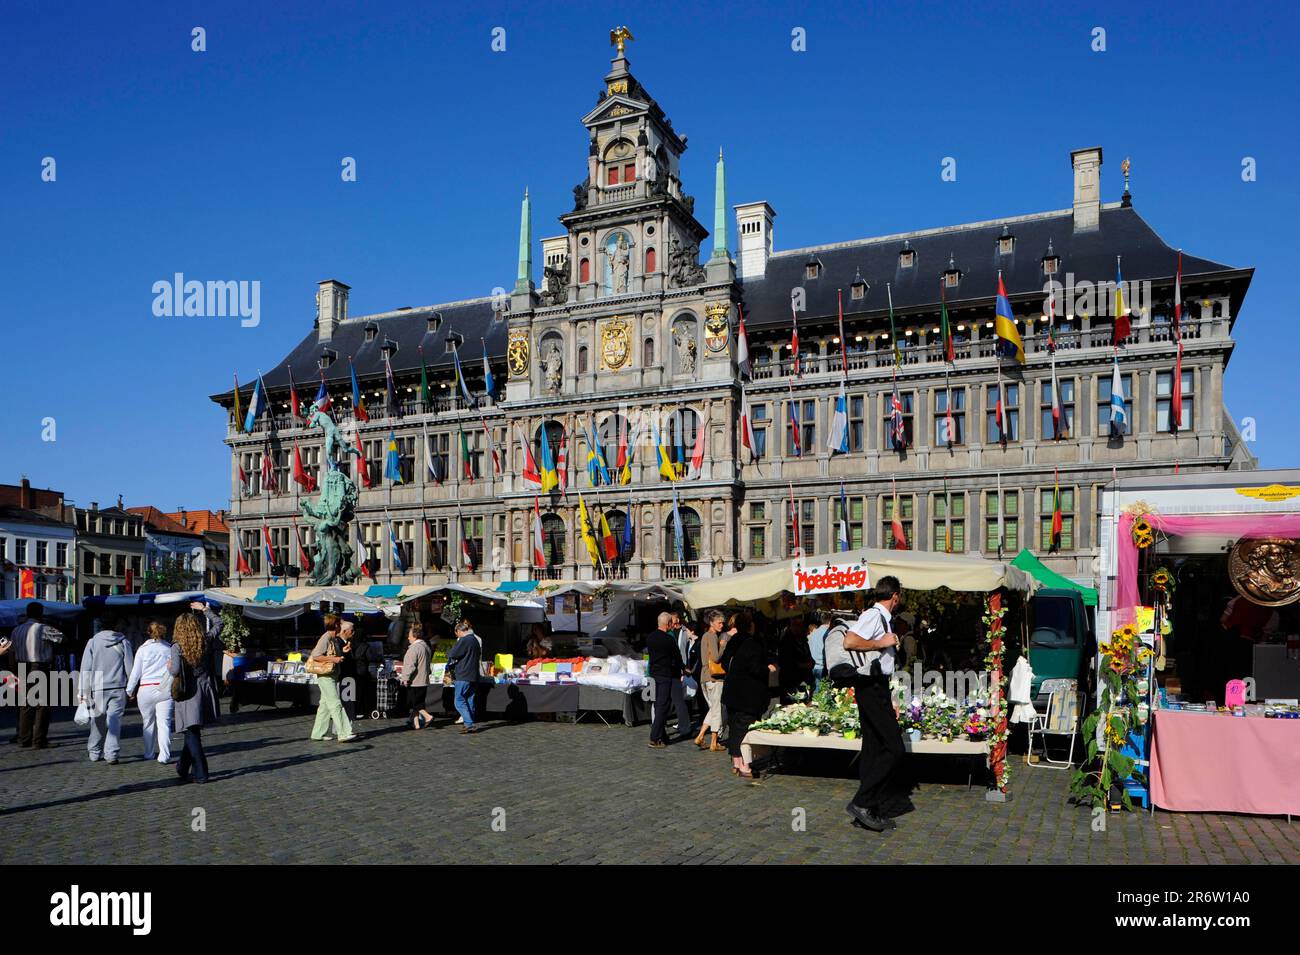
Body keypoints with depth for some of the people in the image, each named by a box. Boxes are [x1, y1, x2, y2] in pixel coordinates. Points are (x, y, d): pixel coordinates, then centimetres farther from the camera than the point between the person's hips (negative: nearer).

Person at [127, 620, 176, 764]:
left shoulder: (143, 649, 1)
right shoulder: (170, 649, 4)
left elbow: (136, 672, 3)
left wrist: (130, 690, 14)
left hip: (146, 689, 0)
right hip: (165, 689, 0)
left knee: (148, 723, 14)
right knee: (164, 723, -1)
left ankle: (149, 753, 24)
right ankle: (164, 755, -9)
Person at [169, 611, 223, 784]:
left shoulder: (177, 647, -11)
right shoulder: (208, 643, 1)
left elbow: (176, 670, -21)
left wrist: (169, 667, 2)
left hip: (188, 694, -4)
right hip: (206, 690, 4)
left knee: (192, 734, 4)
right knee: (193, 732, 19)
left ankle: (200, 774, 2)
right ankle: (183, 767, 34)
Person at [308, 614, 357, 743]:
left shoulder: (337, 639, 12)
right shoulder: (325, 638, -14)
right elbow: (315, 656, -20)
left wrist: (343, 650, 7)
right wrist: (333, 659, -22)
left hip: (333, 676, 9)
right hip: (325, 676, -9)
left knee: (325, 705, 12)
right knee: (335, 704, -10)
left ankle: (317, 733, 19)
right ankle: (343, 734, -11)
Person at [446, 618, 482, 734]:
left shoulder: (464, 640, -13)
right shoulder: (476, 640, 15)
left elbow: (452, 655, -16)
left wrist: (450, 664, 8)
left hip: (464, 676, -9)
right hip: (474, 676, 9)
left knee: (459, 701, -6)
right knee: (470, 701, 13)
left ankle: (469, 724, -13)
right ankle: (470, 724, 15)